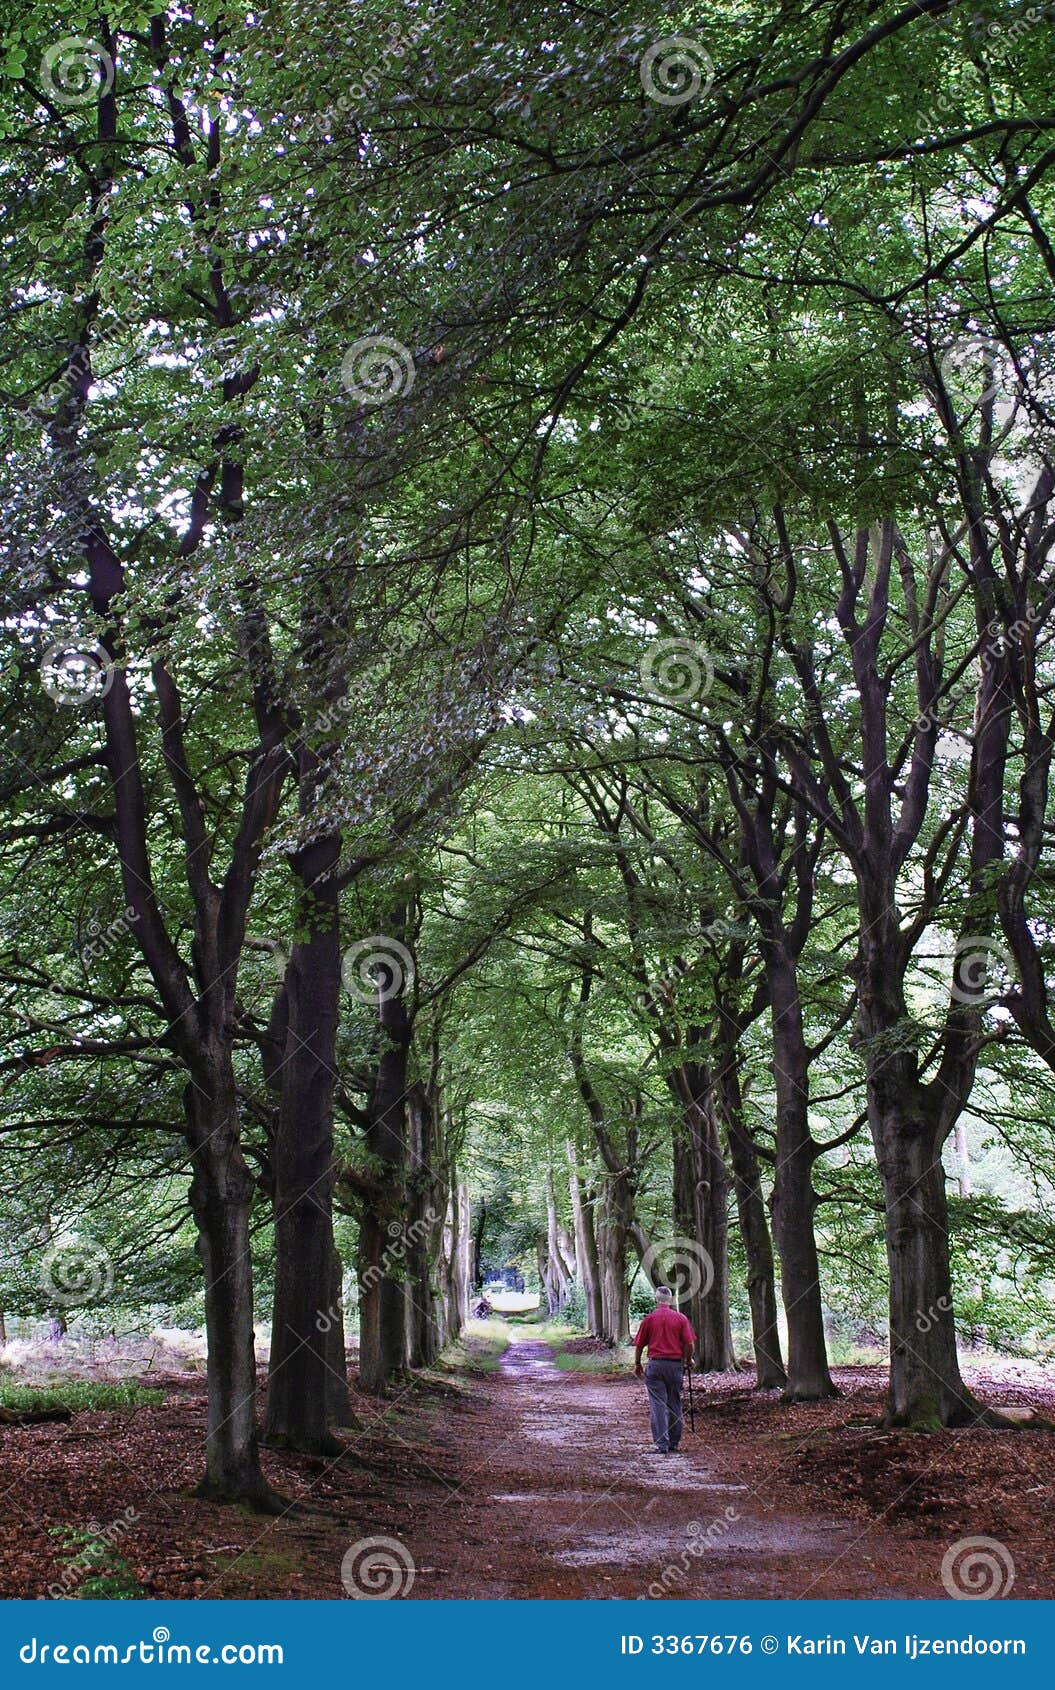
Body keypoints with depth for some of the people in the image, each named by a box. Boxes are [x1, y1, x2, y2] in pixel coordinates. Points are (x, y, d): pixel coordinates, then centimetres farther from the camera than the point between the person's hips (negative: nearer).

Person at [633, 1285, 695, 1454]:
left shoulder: (649, 1319, 1)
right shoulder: (680, 1318, 2)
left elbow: (639, 1345, 3)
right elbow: (689, 1343, -3)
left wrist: (637, 1364, 17)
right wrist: (688, 1360, 15)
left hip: (655, 1365, -1)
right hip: (676, 1364, 1)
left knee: (658, 1405, -1)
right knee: (675, 1405, 12)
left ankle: (662, 1444, -7)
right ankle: (674, 1444, 16)